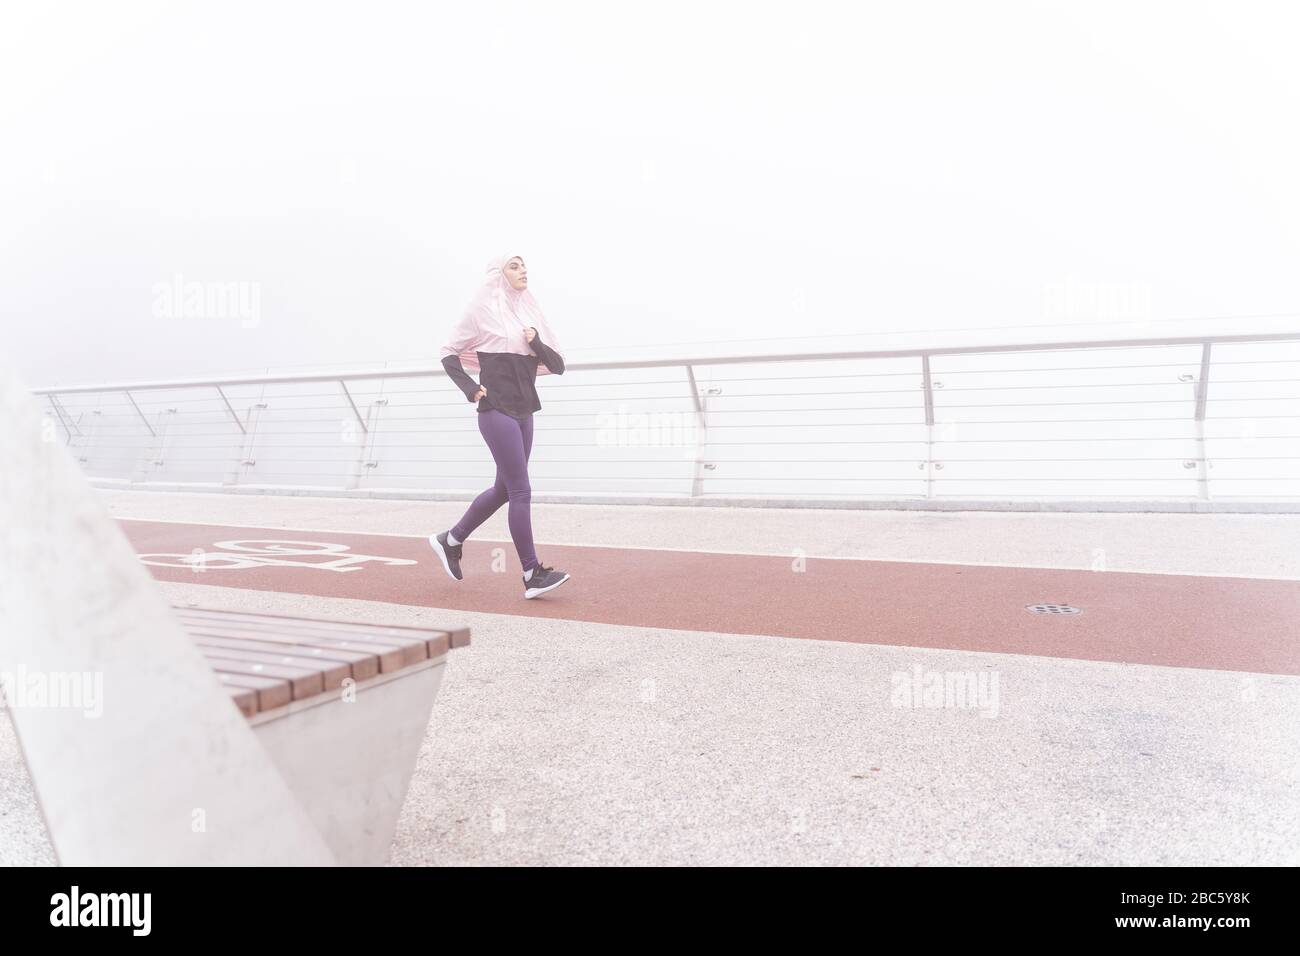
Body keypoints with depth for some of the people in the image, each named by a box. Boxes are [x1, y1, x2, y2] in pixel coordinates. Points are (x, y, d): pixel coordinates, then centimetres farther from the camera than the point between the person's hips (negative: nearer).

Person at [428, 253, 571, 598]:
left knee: (504, 489, 13)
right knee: (521, 491, -10)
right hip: (497, 410, -7)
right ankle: (533, 574, -7)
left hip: (524, 411, 7)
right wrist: (470, 389, -8)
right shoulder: (483, 309, -1)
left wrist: (536, 343, -9)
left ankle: (450, 540, 30)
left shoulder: (530, 313, 14)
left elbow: (557, 365, 9)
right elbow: (449, 352, 4)